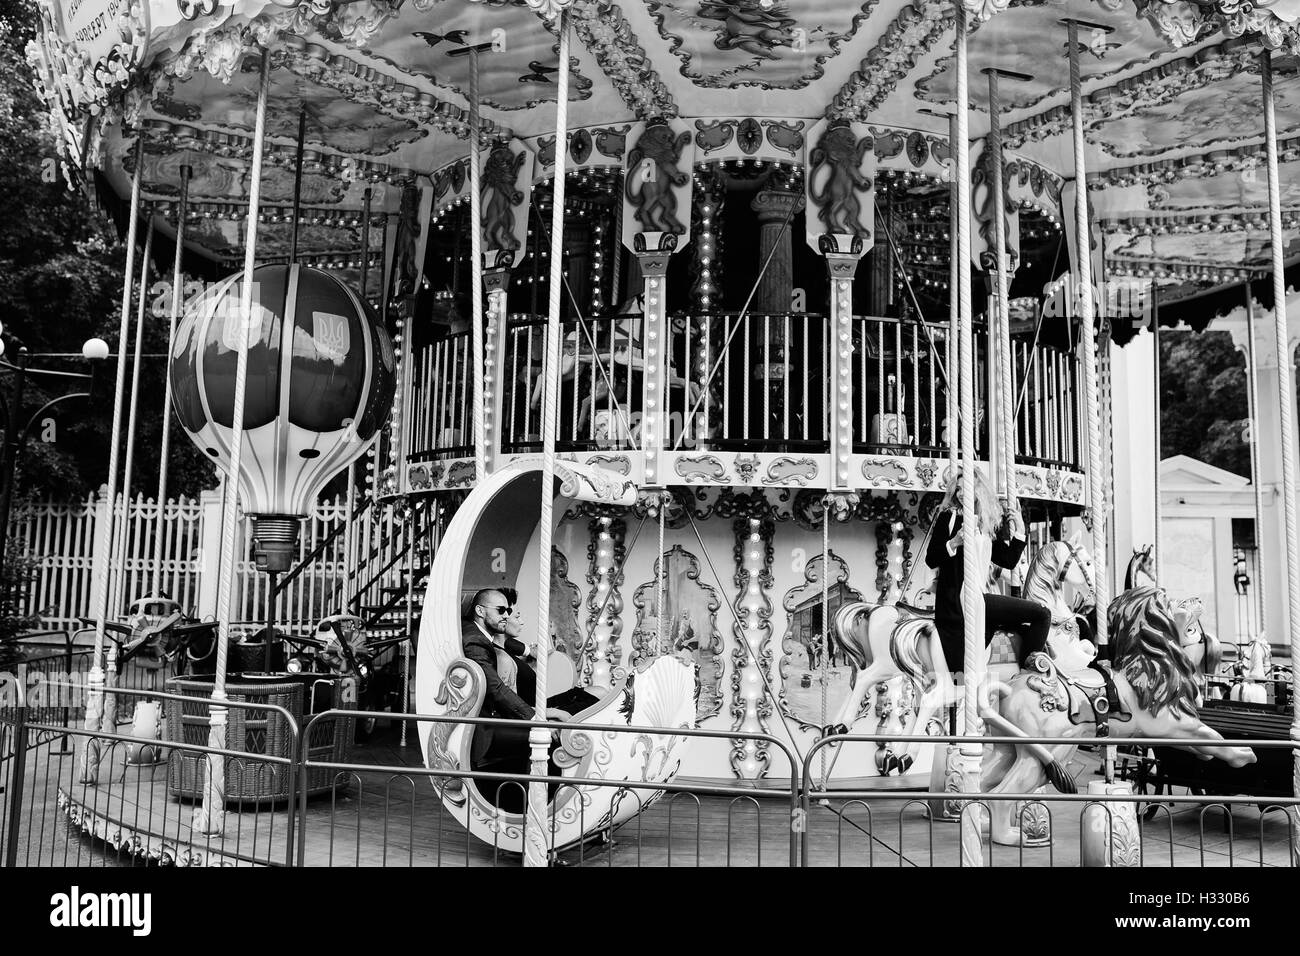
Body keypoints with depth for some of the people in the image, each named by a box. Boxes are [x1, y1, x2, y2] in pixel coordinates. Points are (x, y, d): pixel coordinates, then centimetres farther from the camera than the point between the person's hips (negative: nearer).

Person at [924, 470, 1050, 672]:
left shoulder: (990, 526, 15)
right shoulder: (949, 517, 1)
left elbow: (1009, 562, 16)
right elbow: (931, 560, -5)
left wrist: (1019, 531, 8)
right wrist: (954, 543, -22)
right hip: (954, 601, -6)